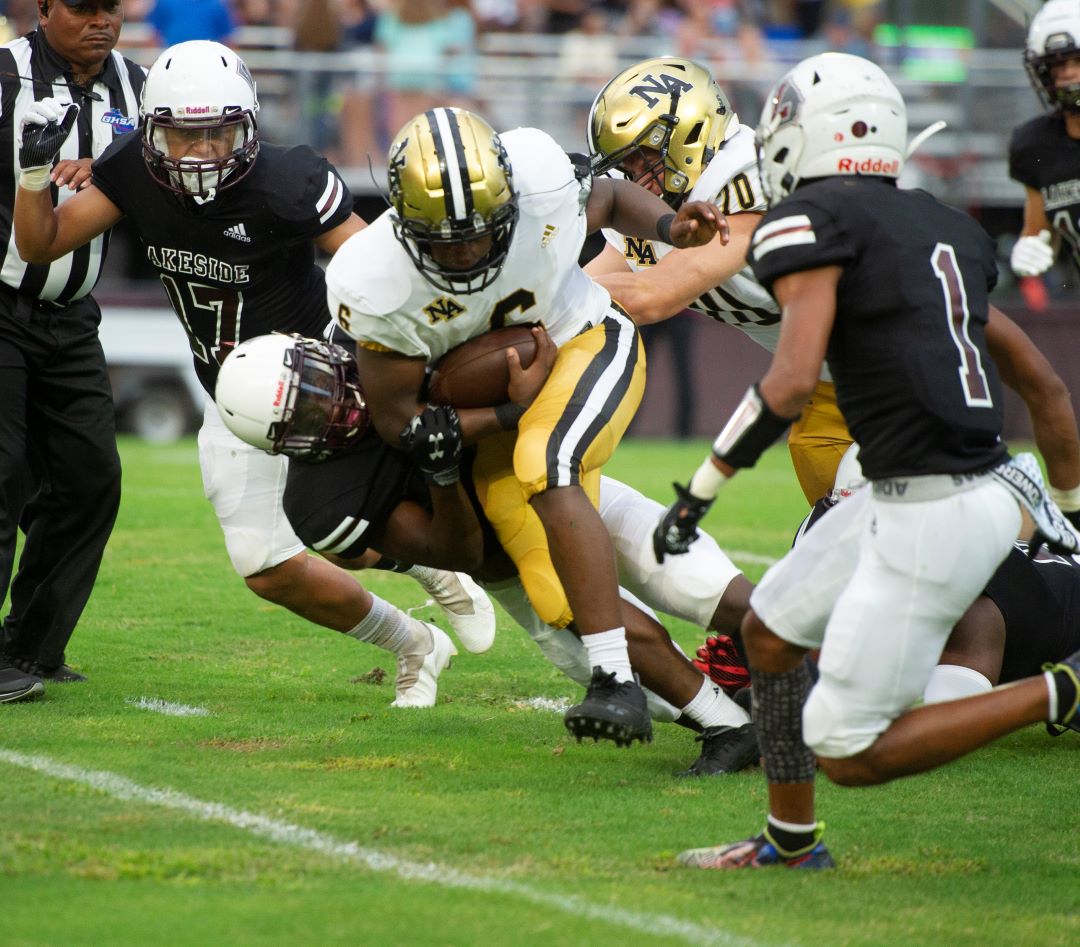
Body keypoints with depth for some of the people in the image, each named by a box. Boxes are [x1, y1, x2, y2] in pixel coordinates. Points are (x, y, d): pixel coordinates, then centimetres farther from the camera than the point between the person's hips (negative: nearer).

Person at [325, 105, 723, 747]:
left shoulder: (541, 183, -25)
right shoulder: (373, 285, -26)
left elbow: (609, 197, 1)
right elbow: (399, 422, -14)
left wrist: (672, 228, -18)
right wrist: (507, 419, -21)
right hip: (495, 412, 2)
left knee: (544, 467, -34)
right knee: (566, 605, -7)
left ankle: (618, 683, -34)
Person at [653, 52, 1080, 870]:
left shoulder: (811, 219, -9)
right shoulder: (952, 228, 13)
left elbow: (793, 381, -18)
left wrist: (700, 490, -10)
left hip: (931, 515, -9)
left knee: (847, 751, -1)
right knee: (769, 632, 22)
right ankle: (791, 840, 34)